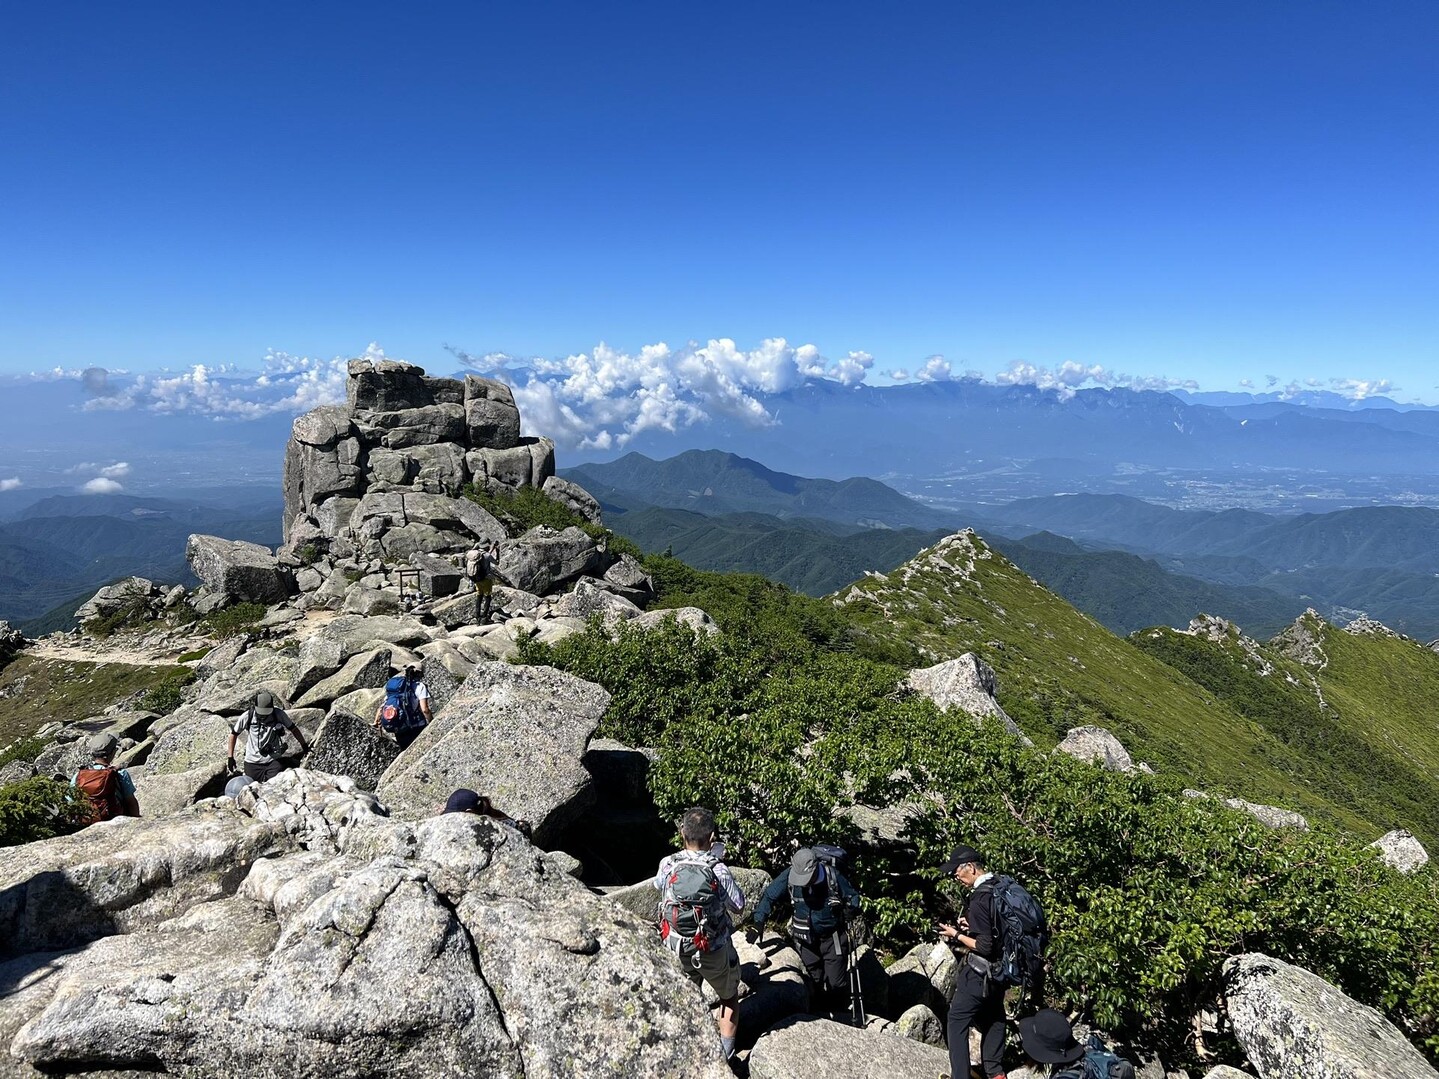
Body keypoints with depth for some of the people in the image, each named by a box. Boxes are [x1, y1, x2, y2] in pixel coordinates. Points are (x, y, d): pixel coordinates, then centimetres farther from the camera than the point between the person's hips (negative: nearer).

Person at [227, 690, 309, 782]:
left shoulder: (279, 714, -9)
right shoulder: (247, 716, -9)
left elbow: (294, 729, 4)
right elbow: (234, 734, 4)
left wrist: (304, 745, 8)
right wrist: (230, 757, 3)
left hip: (273, 761, -1)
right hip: (253, 763, 1)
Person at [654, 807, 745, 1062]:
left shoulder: (668, 865, -16)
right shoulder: (719, 871, -25)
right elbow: (739, 906, -9)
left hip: (677, 949, 3)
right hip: (715, 951, -2)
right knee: (729, 997, 25)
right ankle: (726, 1053, 29)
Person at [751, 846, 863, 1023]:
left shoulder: (832, 876, -21)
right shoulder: (789, 876, -17)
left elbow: (854, 898, -7)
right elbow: (769, 896, -7)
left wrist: (844, 907, -29)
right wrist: (758, 921, -18)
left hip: (832, 937, -3)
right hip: (806, 939, 3)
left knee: (836, 981, -4)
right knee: (815, 980, 15)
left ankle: (842, 1017, 18)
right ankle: (824, 1015, 34)